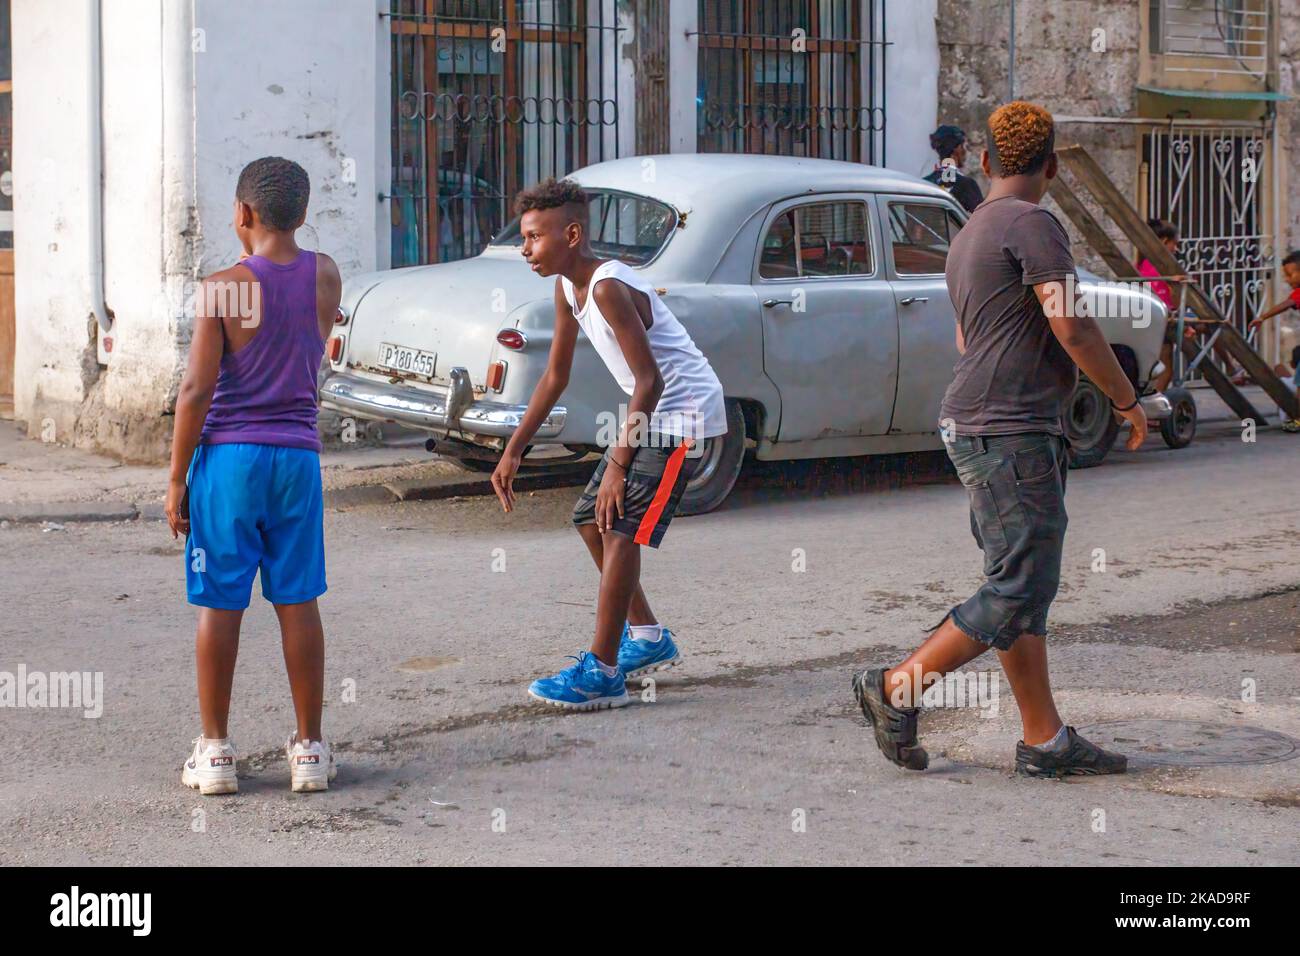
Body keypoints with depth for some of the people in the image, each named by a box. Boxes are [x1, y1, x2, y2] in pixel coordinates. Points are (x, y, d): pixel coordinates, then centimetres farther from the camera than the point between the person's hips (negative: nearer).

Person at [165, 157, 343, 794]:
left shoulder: (223, 287, -11)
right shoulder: (326, 276, 2)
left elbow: (197, 388, -13)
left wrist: (177, 477, -5)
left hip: (227, 454, -3)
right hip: (297, 454, 3)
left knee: (220, 605, 4)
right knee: (298, 603, 9)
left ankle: (215, 749, 8)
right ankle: (309, 748, 12)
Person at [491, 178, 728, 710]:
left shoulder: (608, 288, -25)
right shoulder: (568, 289, 5)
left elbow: (649, 380, -27)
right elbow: (555, 377, 14)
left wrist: (618, 464, -27)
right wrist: (513, 452, 12)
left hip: (683, 413, -10)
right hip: (650, 415, 10)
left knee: (620, 530, -16)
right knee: (591, 519, 15)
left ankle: (602, 674, -13)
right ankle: (648, 637, 27)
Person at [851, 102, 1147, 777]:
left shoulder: (970, 234, 19)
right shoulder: (1030, 224, -12)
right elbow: (1071, 326, -17)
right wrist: (1127, 400, -5)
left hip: (976, 427, 10)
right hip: (1009, 433, -10)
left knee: (1025, 586, 9)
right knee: (1019, 591, -8)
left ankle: (1044, 739, 9)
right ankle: (897, 688, -2)